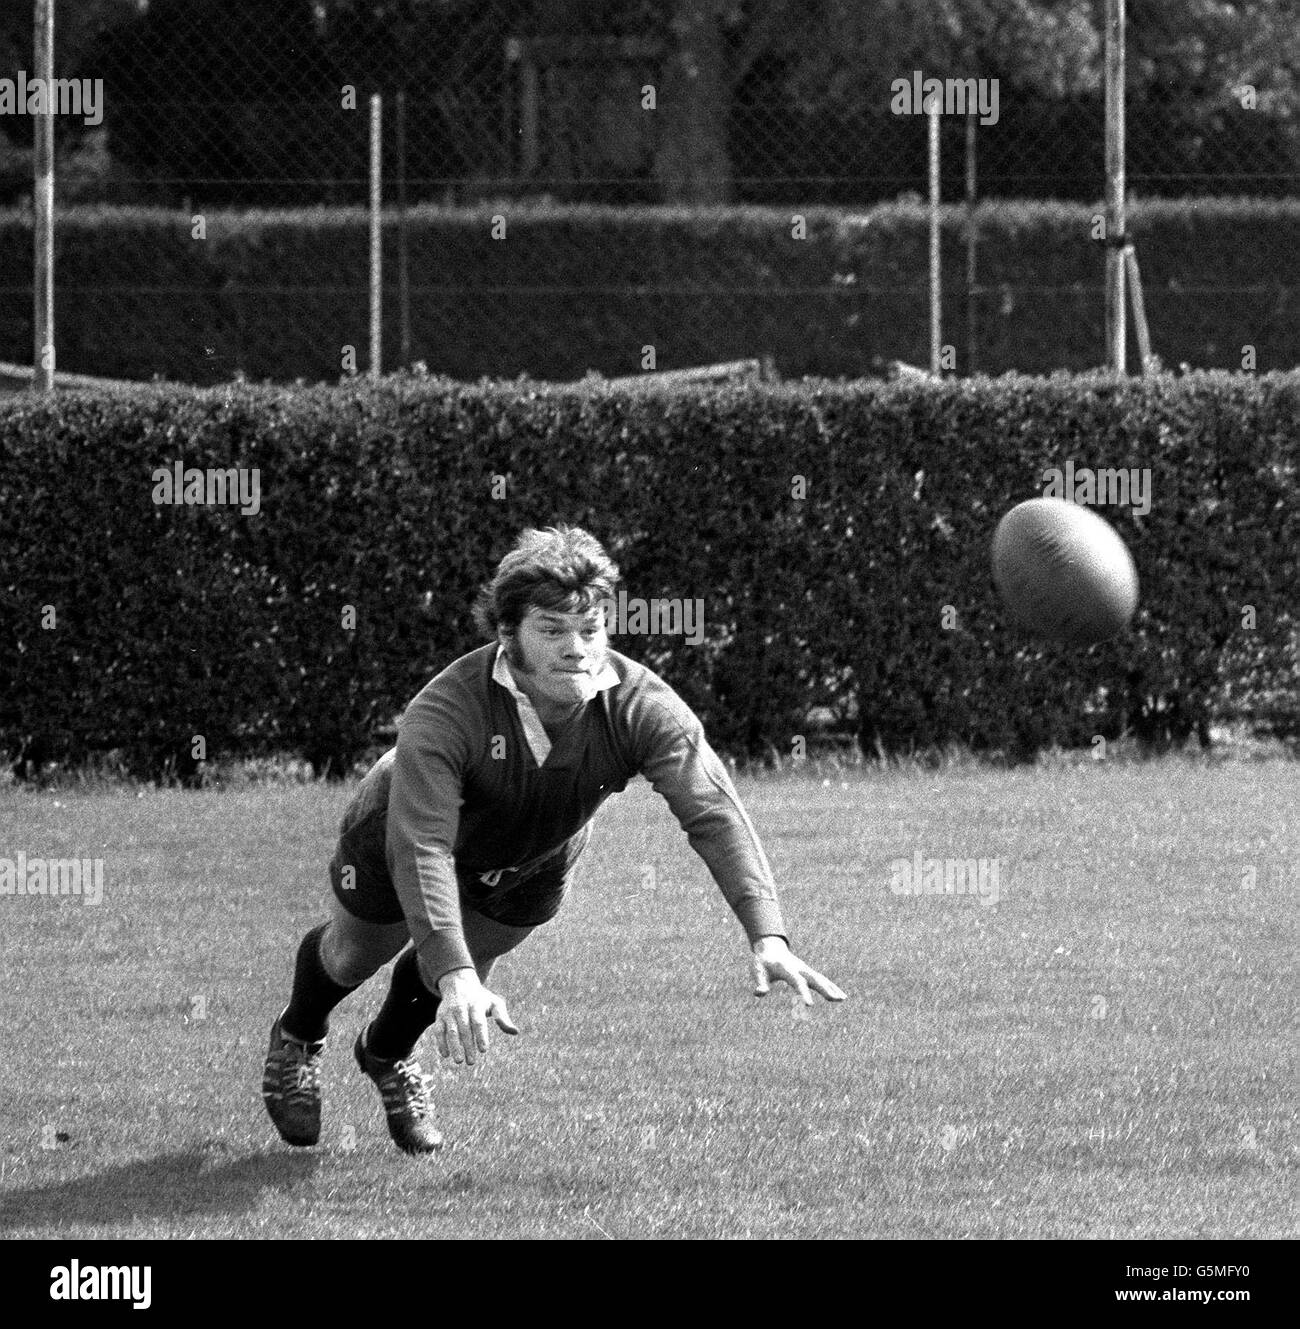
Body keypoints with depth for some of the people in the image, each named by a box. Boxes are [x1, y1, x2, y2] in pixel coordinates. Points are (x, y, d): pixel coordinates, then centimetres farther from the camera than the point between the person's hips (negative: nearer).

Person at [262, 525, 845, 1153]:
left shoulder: (642, 706, -36)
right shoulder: (445, 710, -45)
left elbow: (715, 813, -42)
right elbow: (420, 844, -50)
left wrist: (767, 937, -56)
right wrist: (456, 975, -62)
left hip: (531, 870, 3)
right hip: (393, 842, -3)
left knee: (445, 976, 18)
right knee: (352, 957, 21)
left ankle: (386, 1055, 56)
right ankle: (297, 1041, 58)